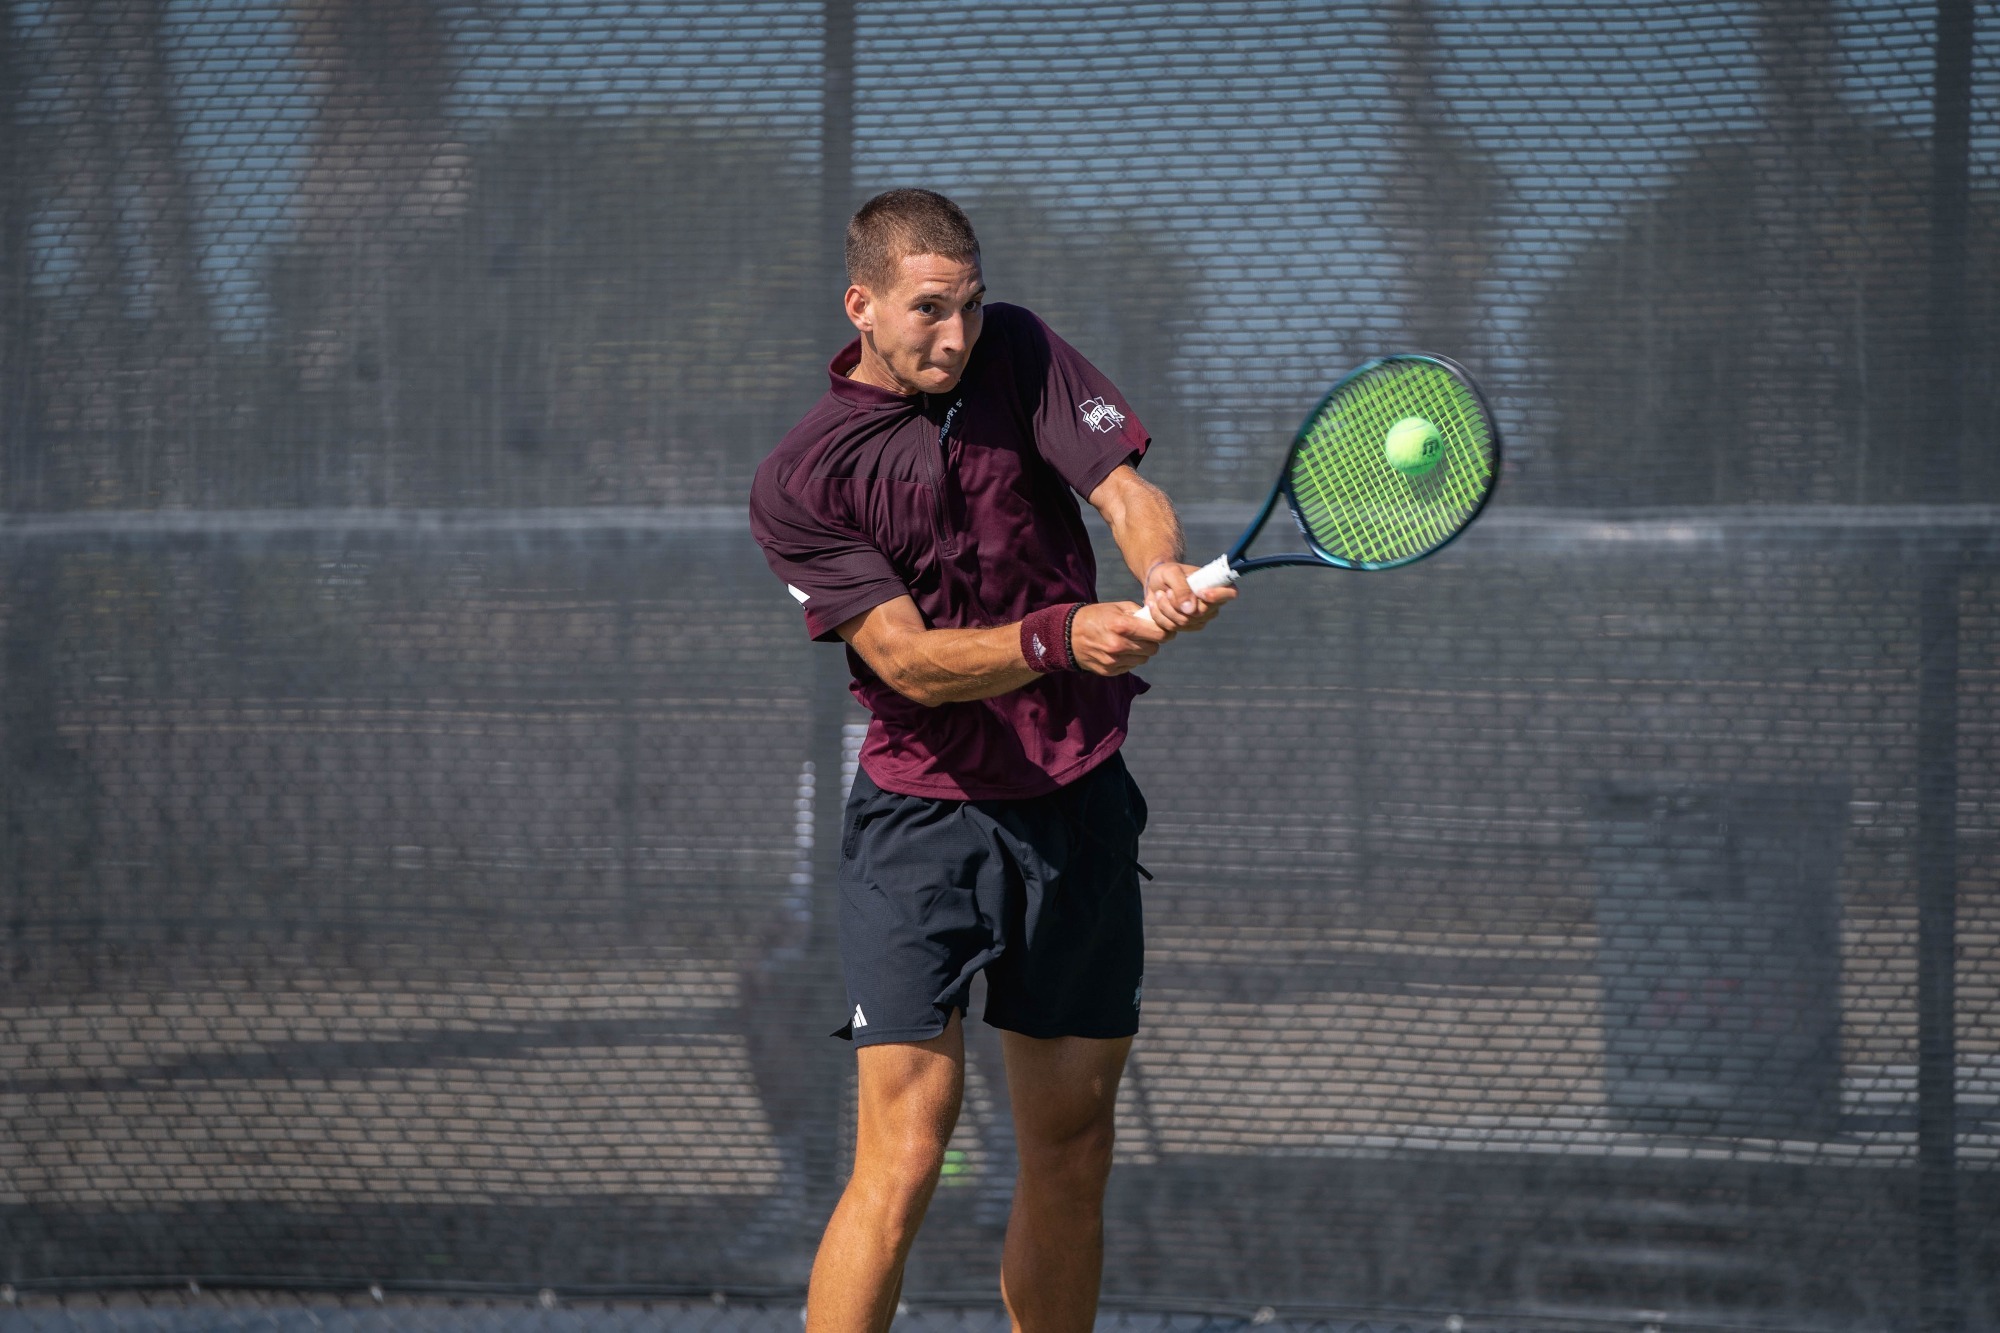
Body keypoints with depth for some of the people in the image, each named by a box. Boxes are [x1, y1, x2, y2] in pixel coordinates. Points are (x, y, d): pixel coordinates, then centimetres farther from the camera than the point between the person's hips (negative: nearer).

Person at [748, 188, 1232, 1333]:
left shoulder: (1017, 356, 3)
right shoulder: (798, 485, -8)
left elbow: (1126, 488, -6)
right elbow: (912, 661, -16)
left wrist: (1163, 568, -30)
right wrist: (1057, 637, -33)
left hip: (1081, 806, 4)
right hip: (923, 819, -4)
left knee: (1072, 1150, 8)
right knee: (906, 1150, -15)